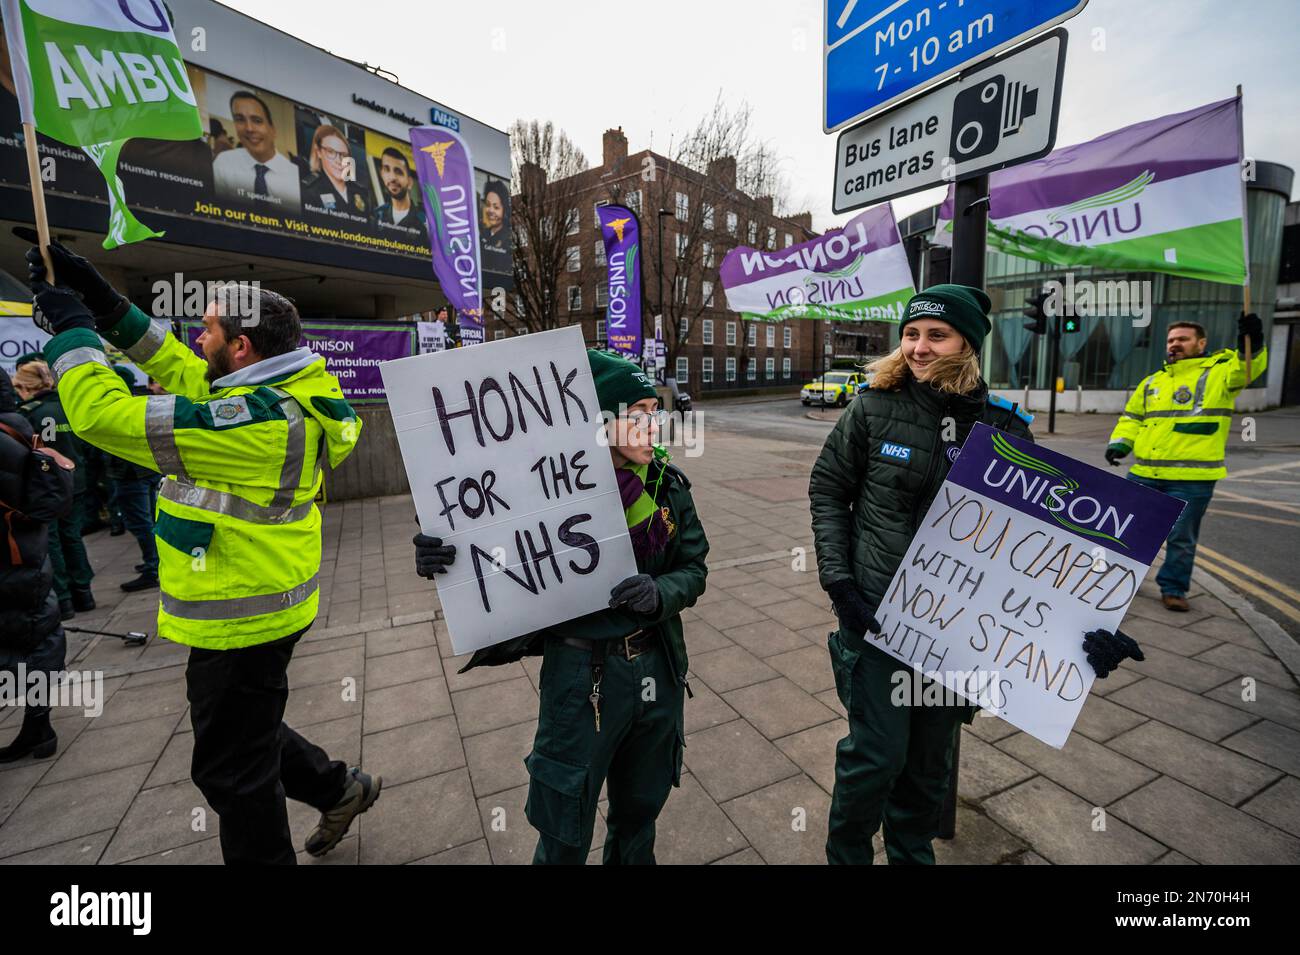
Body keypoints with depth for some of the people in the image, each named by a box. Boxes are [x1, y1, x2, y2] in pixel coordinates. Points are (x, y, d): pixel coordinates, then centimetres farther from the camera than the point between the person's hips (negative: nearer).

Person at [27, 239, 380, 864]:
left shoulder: (259, 419, -28)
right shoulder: (283, 396, 2)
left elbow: (103, 414, -26)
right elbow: (183, 372, 14)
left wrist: (72, 329, -10)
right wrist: (104, 302, 9)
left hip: (241, 618, -10)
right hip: (259, 604, 10)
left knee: (232, 769, 12)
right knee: (244, 733, 29)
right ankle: (338, 789, 44)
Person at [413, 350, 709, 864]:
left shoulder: (667, 484, -6)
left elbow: (694, 569, 0)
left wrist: (660, 594, -21)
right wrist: (442, 560, -23)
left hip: (656, 670, 4)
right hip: (581, 673, -3)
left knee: (639, 812, 27)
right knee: (564, 839, 15)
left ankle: (631, 858, 56)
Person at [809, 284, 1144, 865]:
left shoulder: (1005, 426, -3)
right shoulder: (875, 407, -8)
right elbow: (827, 490, -1)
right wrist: (837, 577, -10)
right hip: (876, 613, -2)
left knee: (931, 758, 19)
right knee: (877, 754, 4)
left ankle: (912, 854, 45)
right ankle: (845, 854, 33)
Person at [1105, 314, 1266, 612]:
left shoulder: (1219, 370, 3)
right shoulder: (1152, 382, 17)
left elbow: (1247, 367, -18)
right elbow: (1132, 417, 20)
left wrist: (1250, 343, -37)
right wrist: (1120, 441, 2)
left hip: (1191, 478, -4)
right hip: (1143, 474, 4)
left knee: (1181, 538, 5)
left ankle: (1173, 588, 19)